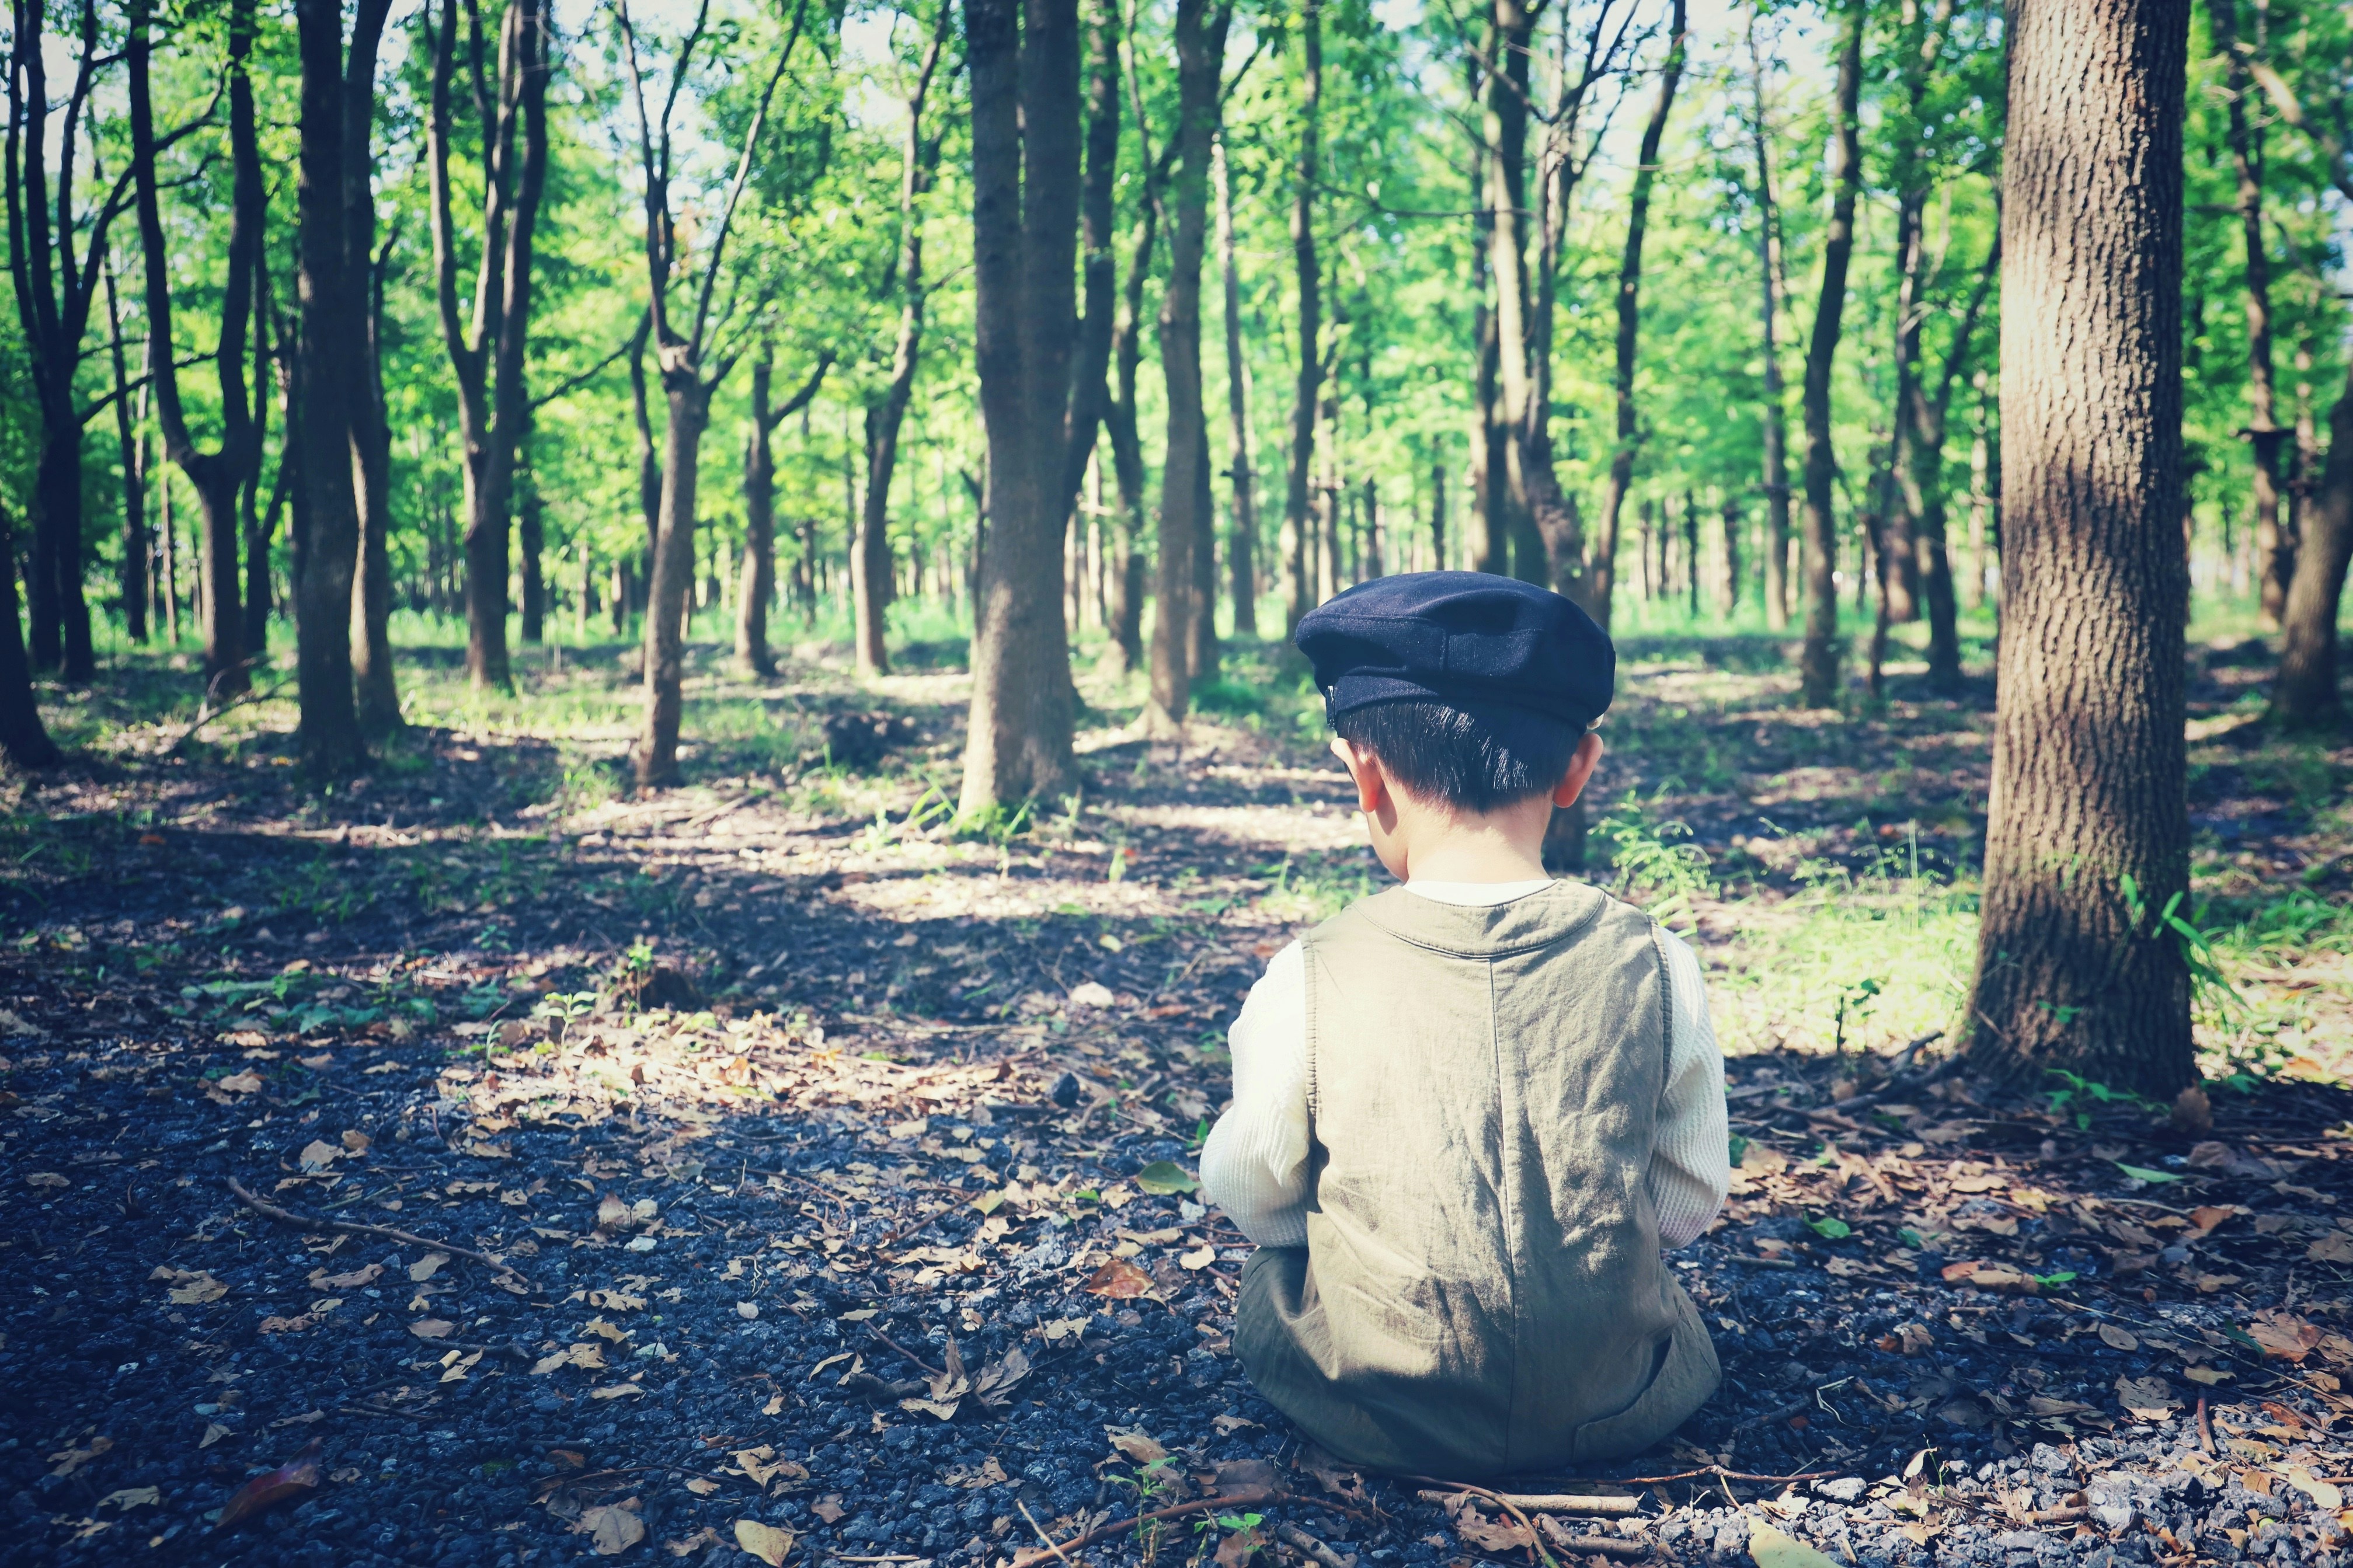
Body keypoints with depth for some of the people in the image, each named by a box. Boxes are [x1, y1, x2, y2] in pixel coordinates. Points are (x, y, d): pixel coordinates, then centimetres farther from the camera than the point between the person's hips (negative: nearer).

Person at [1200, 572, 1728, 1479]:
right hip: (1616, 1414, 2)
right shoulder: (1656, 969, -16)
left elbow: (1247, 1198, -3)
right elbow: (1690, 1208, -1)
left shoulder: (1307, 985, -20)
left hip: (1373, 1420, -1)